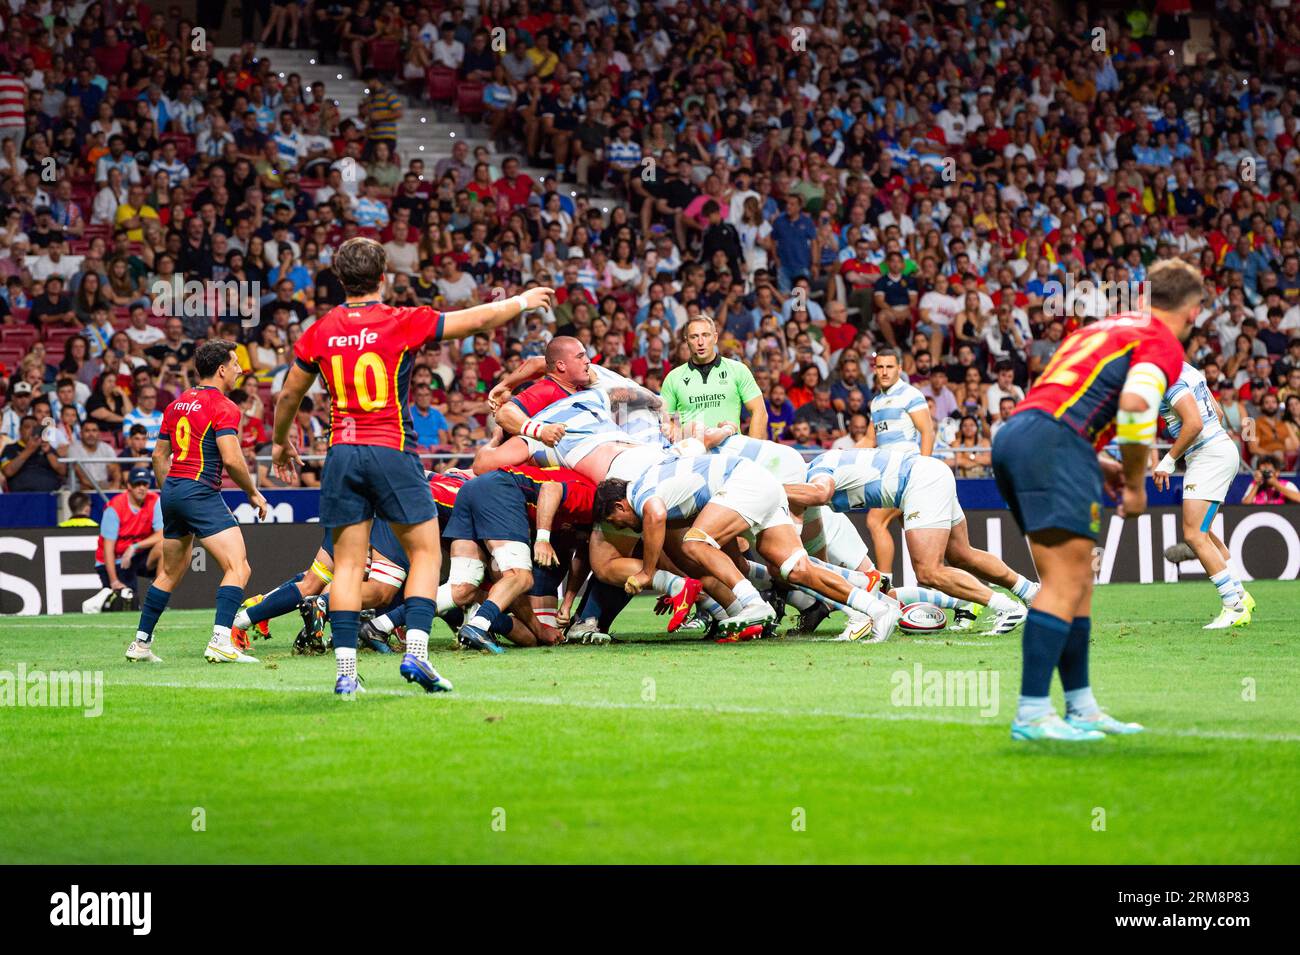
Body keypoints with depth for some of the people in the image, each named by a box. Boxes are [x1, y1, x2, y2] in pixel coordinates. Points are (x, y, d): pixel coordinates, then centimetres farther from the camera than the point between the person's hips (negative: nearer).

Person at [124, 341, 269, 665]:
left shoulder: (177, 404, 16)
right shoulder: (222, 407, -9)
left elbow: (159, 455, 21)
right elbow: (231, 459, -16)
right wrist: (253, 493, -3)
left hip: (172, 491, 9)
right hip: (200, 491, -9)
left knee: (170, 574, 20)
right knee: (238, 568, -10)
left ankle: (141, 644, 23)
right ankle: (220, 642, -23)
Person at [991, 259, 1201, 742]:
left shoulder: (1107, 327, 29)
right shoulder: (1164, 344, 3)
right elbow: (1134, 403, -16)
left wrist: (1097, 465, 24)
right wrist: (1136, 483, -5)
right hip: (1054, 444, -9)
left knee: (1075, 580, 14)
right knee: (1065, 583, -12)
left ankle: (1081, 707, 17)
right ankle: (1031, 714, -19)